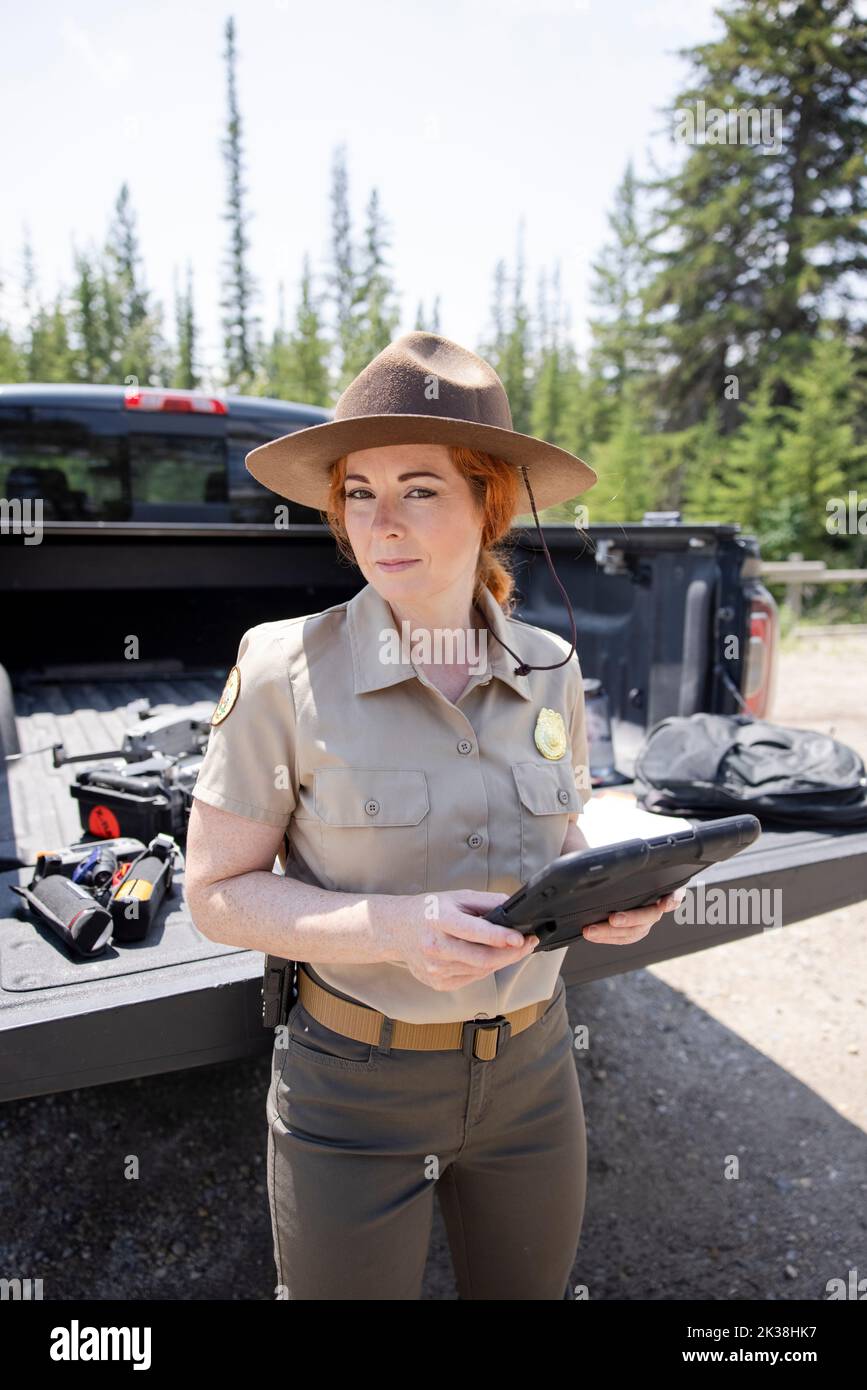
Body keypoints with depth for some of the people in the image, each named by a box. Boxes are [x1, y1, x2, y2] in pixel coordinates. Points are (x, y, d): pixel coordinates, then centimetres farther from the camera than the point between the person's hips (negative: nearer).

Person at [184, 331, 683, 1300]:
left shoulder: (550, 670, -5)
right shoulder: (286, 668, -17)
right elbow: (216, 892, -12)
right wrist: (392, 926, -27)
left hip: (532, 1070, 4)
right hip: (355, 1084, -3)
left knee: (528, 1287, 24)